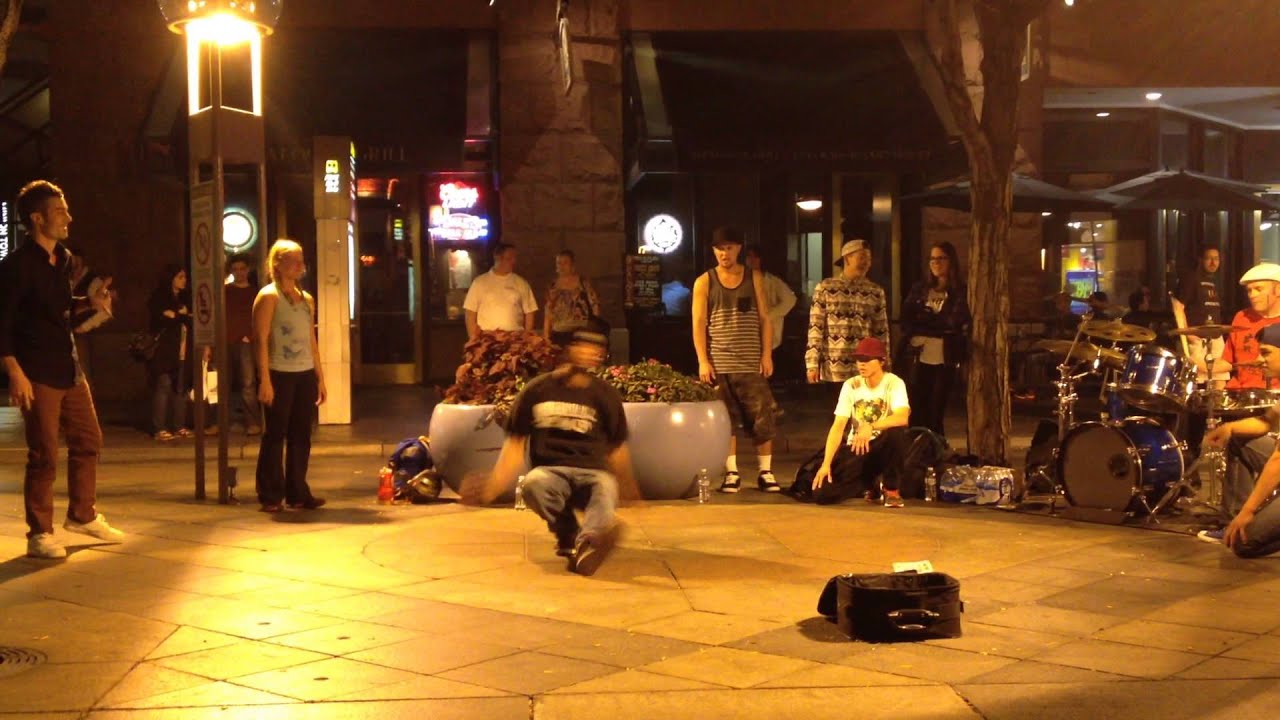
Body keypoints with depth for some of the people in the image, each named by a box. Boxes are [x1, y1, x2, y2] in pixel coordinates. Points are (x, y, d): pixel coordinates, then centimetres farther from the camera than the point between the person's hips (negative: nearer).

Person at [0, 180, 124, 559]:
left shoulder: (63, 258, 10)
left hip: (69, 367, 8)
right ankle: (40, 534, 8)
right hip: (38, 374, -8)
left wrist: (89, 302, 5)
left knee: (88, 441, 15)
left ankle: (82, 515, 30)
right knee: (44, 455, -4)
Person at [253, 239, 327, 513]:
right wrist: (264, 380, -17)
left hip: (305, 375, 6)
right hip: (279, 374, -6)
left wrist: (320, 377, 14)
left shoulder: (307, 299, 16)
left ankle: (297, 493, 16)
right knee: (275, 435, -1)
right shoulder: (268, 296, -4)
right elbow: (261, 339, -10)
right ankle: (271, 496, 6)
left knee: (301, 436, 8)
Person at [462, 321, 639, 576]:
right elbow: (516, 444, 8)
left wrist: (626, 485, 16)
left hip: (592, 473, 0)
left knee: (605, 488, -38)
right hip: (550, 471, 1)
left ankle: (588, 542, -65)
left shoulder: (605, 395, 8)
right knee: (533, 484, -37)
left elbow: (617, 447, 16)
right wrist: (494, 485, 0)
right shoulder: (537, 390, 5)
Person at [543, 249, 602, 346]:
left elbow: (595, 305, 1)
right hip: (558, 335, 3)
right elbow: (548, 313, 12)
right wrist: (545, 335, 6)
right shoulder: (553, 286, 11)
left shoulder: (583, 283, 1)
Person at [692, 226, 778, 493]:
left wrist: (767, 355, -1)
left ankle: (765, 473, 7)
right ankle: (731, 473, 10)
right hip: (718, 364, -1)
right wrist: (703, 361, -7)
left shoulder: (754, 278, 9)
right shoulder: (704, 282, 5)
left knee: (762, 418, -2)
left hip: (752, 364, 1)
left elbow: (765, 319, 8)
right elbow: (698, 323, 2)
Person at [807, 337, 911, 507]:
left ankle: (891, 489, -12)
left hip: (883, 447, -2)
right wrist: (826, 464, -20)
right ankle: (867, 486, 13)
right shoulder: (851, 385, -4)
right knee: (822, 493, -20)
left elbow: (903, 417, -30)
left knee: (896, 431, -38)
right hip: (855, 448, 2)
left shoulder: (894, 383, -11)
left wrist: (871, 427, -43)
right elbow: (838, 426, -10)